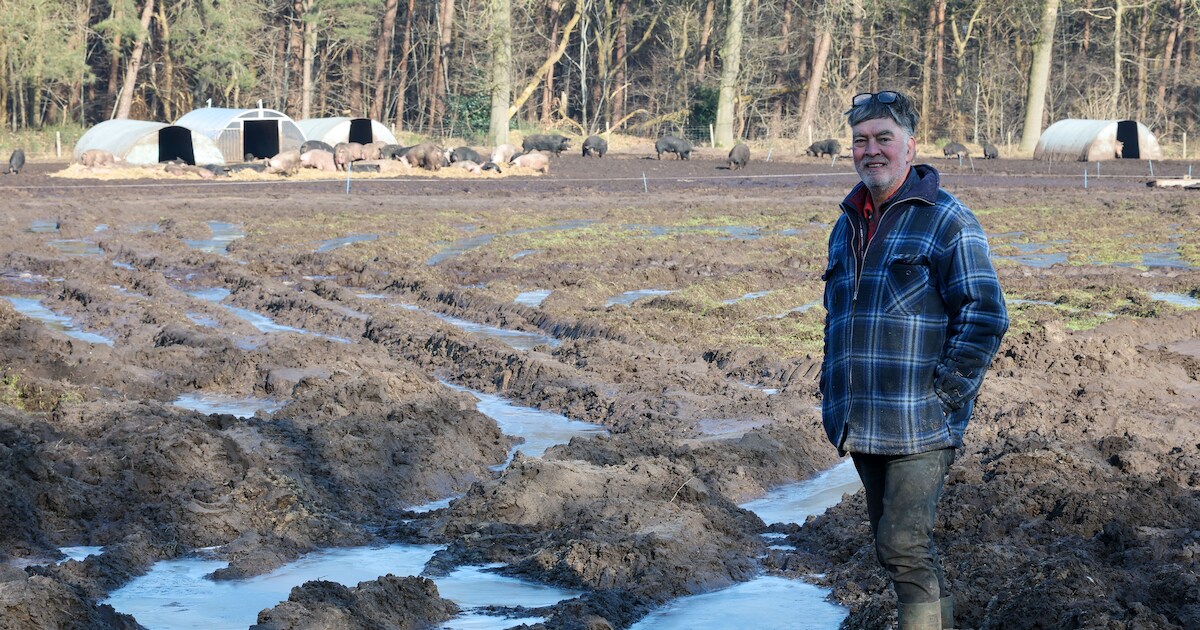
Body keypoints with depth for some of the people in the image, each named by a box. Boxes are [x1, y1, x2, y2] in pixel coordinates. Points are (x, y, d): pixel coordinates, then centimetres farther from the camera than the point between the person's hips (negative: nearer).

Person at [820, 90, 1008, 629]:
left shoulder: (947, 221, -6)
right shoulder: (847, 226, 15)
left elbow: (985, 317, -11)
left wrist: (942, 396, -14)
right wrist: (834, 396, 15)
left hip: (920, 426, -7)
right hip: (862, 428, 7)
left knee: (903, 548, -13)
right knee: (902, 547, 14)